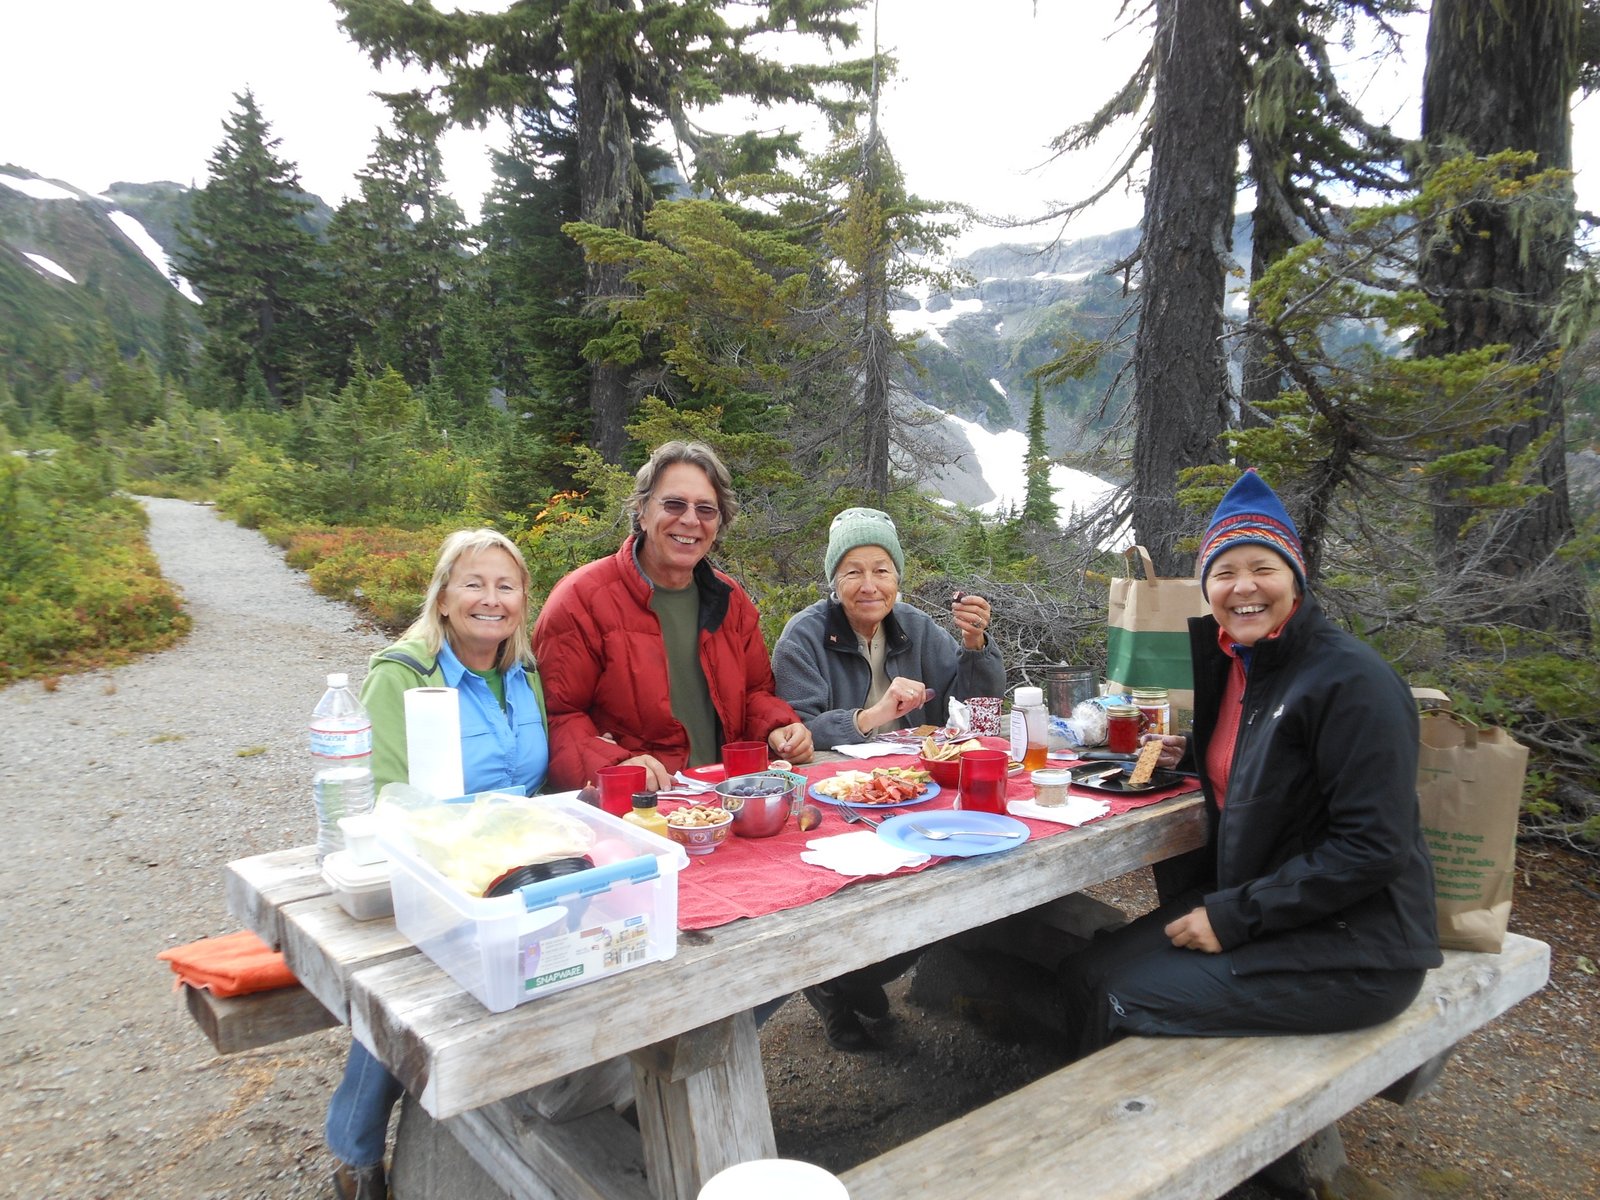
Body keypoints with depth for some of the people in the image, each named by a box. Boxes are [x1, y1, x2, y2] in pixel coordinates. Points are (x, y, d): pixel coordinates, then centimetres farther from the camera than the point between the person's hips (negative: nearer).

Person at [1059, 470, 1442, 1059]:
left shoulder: (1352, 680, -19)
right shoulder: (1231, 659, 5)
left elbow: (1372, 848, -22)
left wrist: (1233, 916, -20)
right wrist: (1187, 753, 6)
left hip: (1351, 950, -7)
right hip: (1243, 905, 8)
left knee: (1126, 1000, -15)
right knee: (1087, 972, -3)